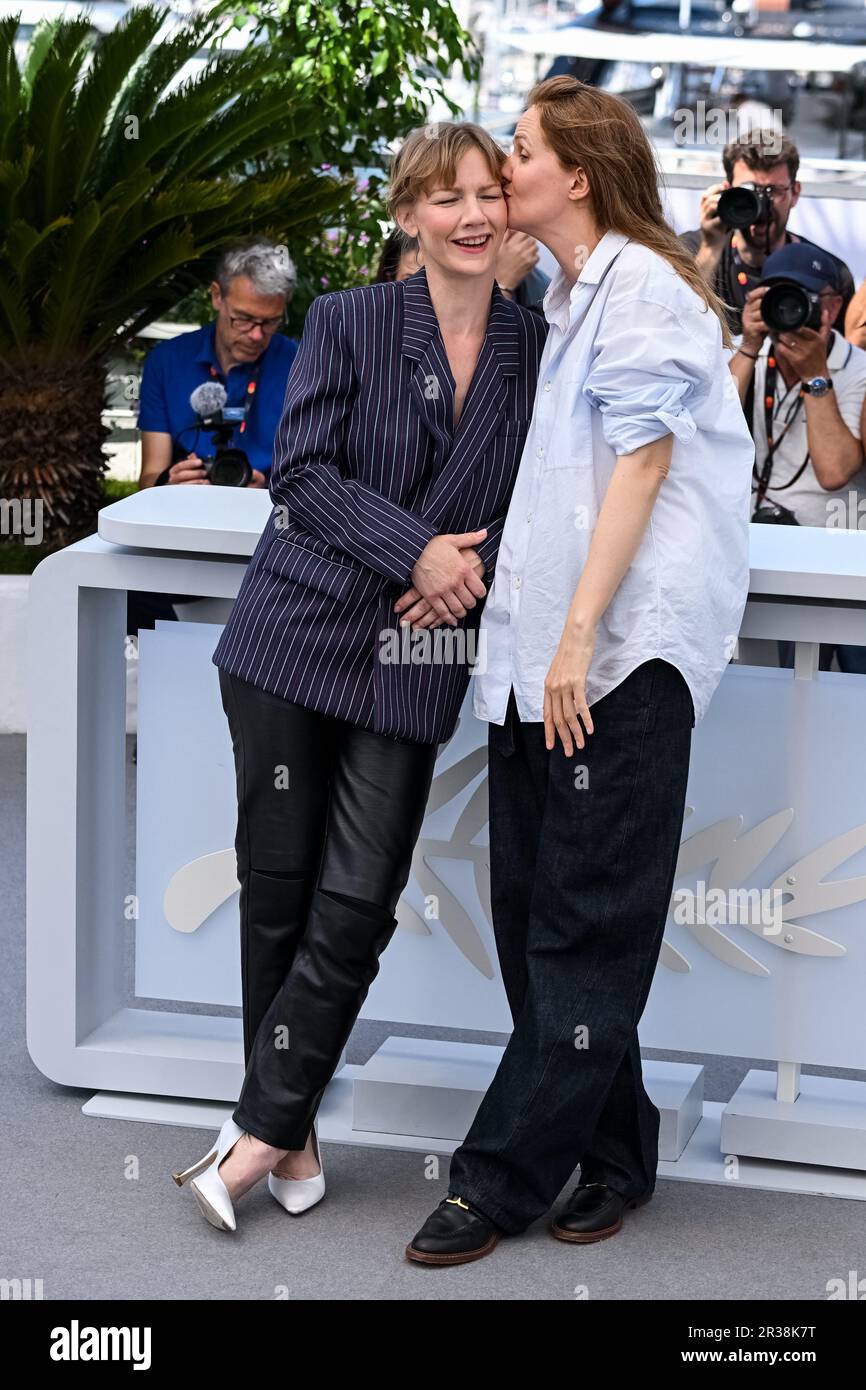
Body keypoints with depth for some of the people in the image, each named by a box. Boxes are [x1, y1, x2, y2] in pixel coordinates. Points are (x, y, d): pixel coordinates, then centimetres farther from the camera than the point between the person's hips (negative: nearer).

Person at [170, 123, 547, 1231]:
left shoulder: (538, 351, 5)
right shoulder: (348, 323, -1)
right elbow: (299, 470, -6)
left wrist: (478, 567, -9)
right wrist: (415, 549, -16)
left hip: (415, 665, 1)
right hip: (297, 633, -1)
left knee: (356, 906, -5)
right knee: (278, 885, 4)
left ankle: (261, 1128, 6)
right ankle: (295, 1131, 17)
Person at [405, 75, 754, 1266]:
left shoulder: (642, 288, -8)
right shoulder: (568, 297, 20)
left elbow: (643, 462, -14)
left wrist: (578, 637, -19)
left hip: (622, 649, -9)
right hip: (542, 652, 9)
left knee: (587, 924, -3)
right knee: (535, 909, 8)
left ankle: (503, 1178, -2)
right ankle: (611, 1151, 19)